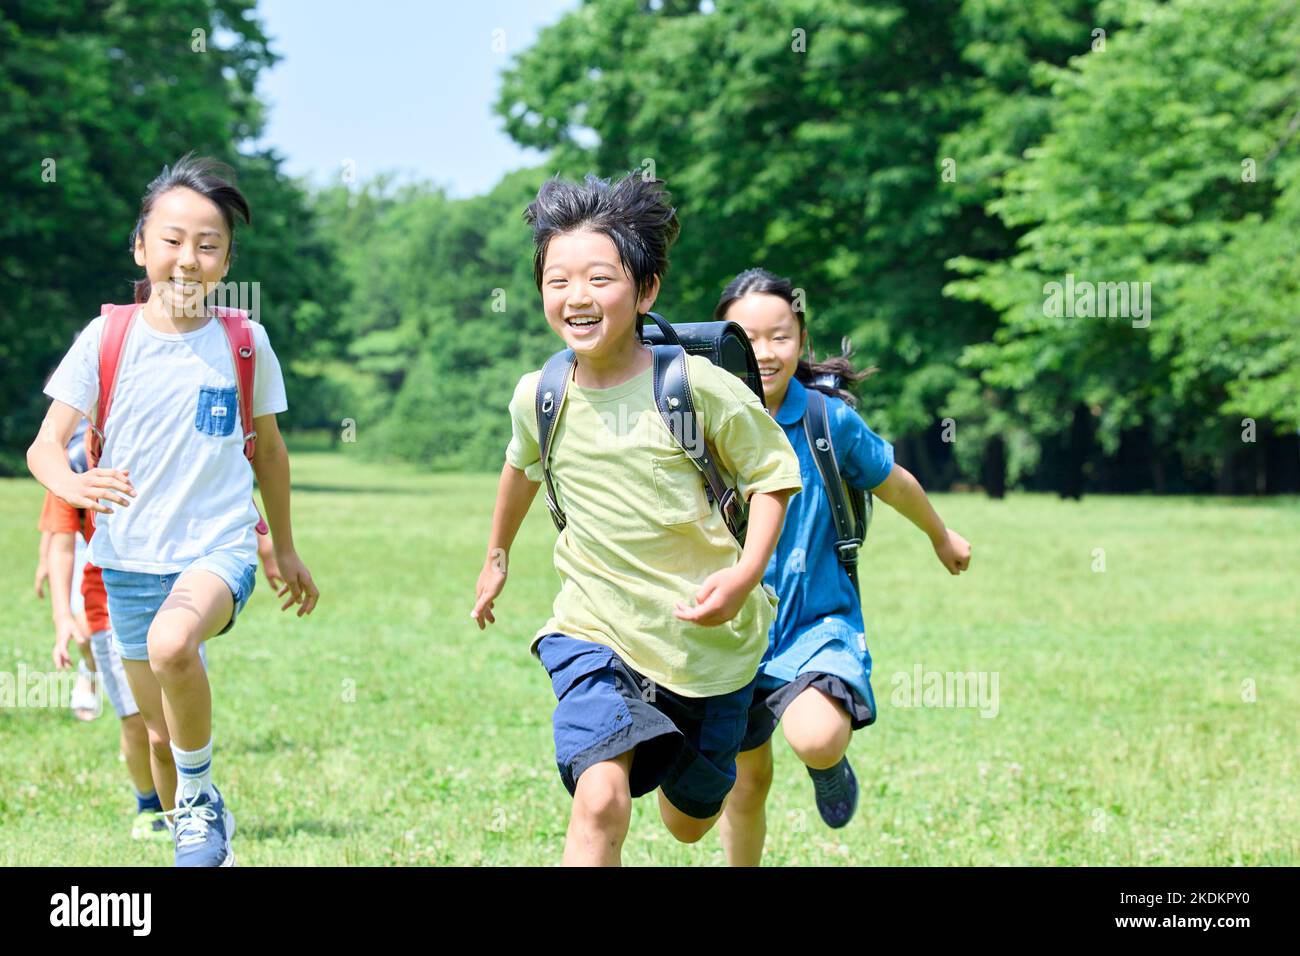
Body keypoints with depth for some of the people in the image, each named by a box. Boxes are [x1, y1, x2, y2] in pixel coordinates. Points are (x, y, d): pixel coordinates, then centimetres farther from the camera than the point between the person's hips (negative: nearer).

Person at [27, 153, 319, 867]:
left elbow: (268, 447, 13)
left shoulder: (245, 343, -2)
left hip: (221, 546, -2)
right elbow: (45, 445, -6)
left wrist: (285, 548, 20)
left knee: (172, 641, -34)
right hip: (129, 557, 2)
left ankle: (200, 796, -13)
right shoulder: (107, 339, -4)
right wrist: (74, 485, -29)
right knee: (160, 733, 10)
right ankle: (197, 839, 34)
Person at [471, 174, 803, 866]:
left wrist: (746, 575, -19)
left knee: (687, 822, 18)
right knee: (600, 803, -25)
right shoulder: (537, 398, -5)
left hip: (709, 636, 0)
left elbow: (772, 476, -3)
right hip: (595, 628, 0)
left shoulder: (698, 386, -15)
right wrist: (496, 556, 34)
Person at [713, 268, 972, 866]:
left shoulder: (829, 419, -9)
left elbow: (891, 482, 10)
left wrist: (941, 535, 27)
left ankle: (830, 764, 9)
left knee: (817, 739, -29)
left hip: (818, 622, -2)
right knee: (745, 788, 11)